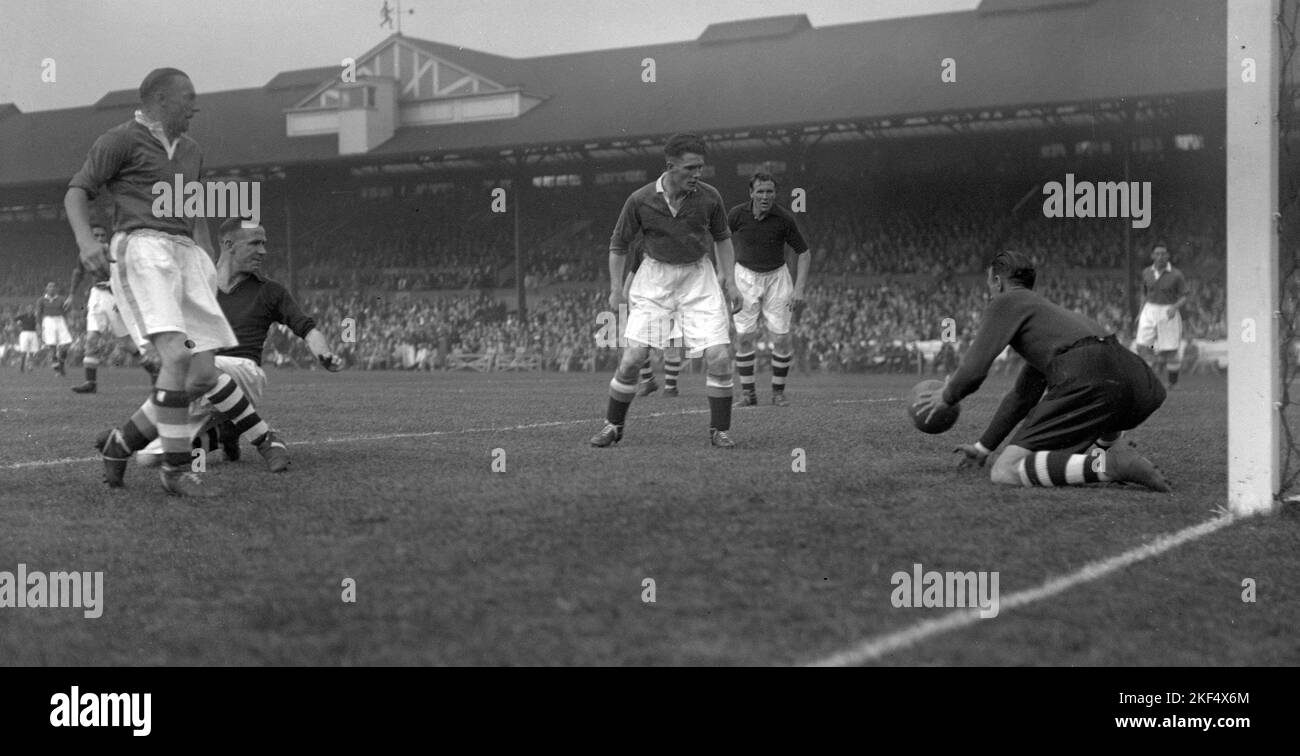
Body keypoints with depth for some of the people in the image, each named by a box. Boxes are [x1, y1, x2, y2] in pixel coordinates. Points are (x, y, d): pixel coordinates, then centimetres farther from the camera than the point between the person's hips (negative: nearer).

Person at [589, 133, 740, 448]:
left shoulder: (709, 197, -9)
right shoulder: (640, 200, -13)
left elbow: (722, 237, 10)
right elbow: (618, 244, 2)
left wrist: (728, 279, 5)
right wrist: (615, 289, 0)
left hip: (698, 275, 1)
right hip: (655, 276, -1)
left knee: (719, 356, -10)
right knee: (633, 357, -8)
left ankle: (720, 430, 7)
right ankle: (613, 425, 12)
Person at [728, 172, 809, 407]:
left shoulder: (784, 218, -14)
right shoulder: (737, 214, -11)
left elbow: (803, 253, -4)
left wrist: (799, 288, -12)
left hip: (776, 276, -1)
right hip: (746, 275, 1)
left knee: (781, 338, -6)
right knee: (744, 337, -5)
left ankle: (778, 392, 11)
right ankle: (748, 393, 7)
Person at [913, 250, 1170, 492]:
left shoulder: (1005, 302, 15)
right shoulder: (1047, 308, 39)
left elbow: (972, 372, 5)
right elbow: (1024, 394, 43)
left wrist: (946, 397, 27)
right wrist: (983, 447, 47)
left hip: (1086, 383, -8)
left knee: (1004, 472, -3)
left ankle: (1106, 464, -21)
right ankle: (1109, 445, 13)